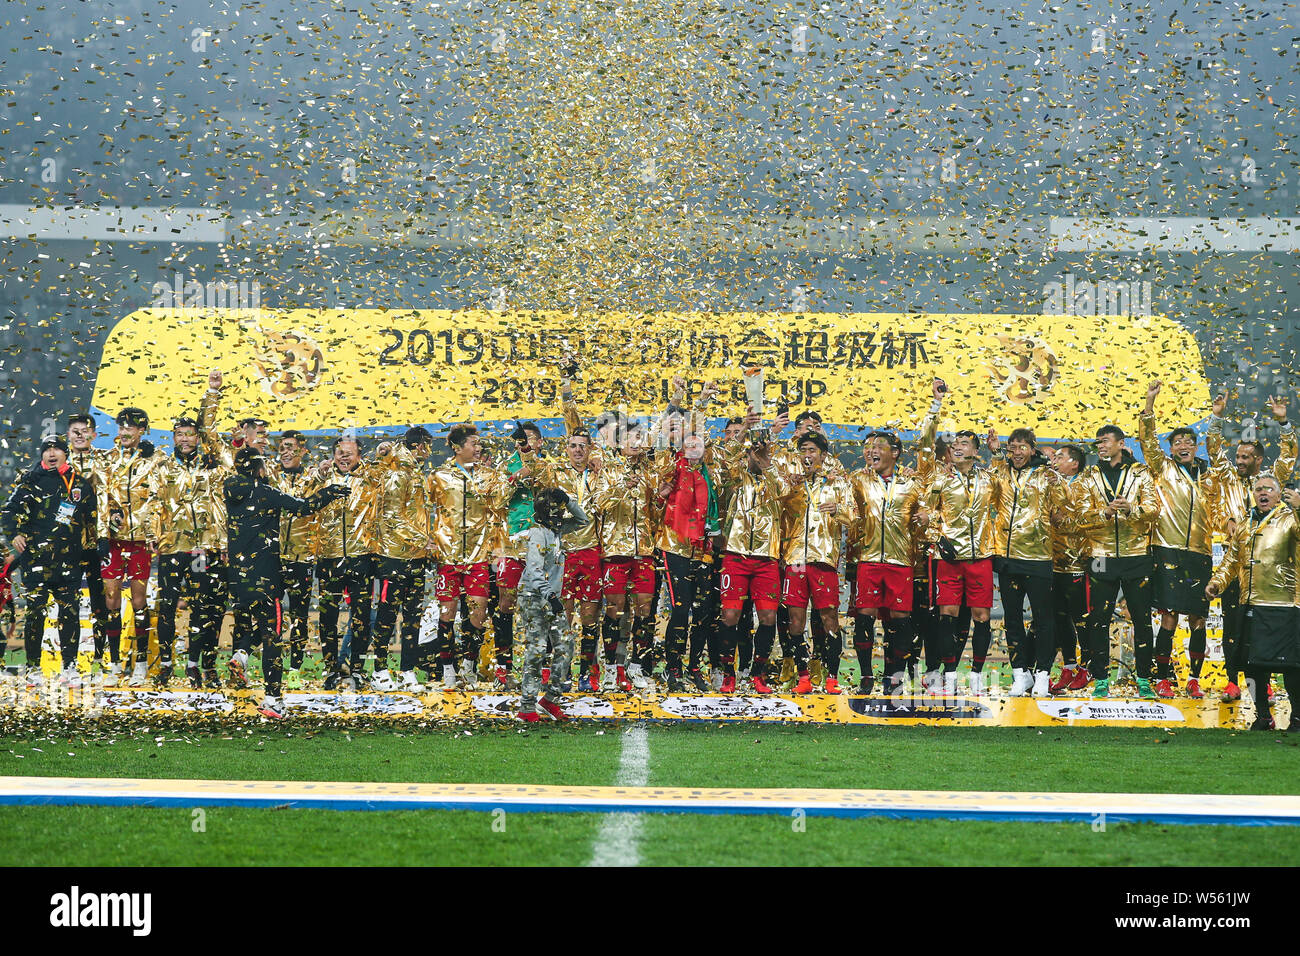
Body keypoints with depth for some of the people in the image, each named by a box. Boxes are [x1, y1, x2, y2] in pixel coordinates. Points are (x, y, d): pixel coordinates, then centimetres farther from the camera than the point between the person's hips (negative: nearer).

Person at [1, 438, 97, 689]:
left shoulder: (82, 485, 12)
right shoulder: (30, 482, 5)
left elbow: (92, 519, 22)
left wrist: (88, 544, 20)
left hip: (69, 561, 2)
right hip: (36, 558, -2)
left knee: (70, 612, 0)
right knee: (35, 612, -4)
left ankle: (69, 667, 8)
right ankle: (33, 668, 4)